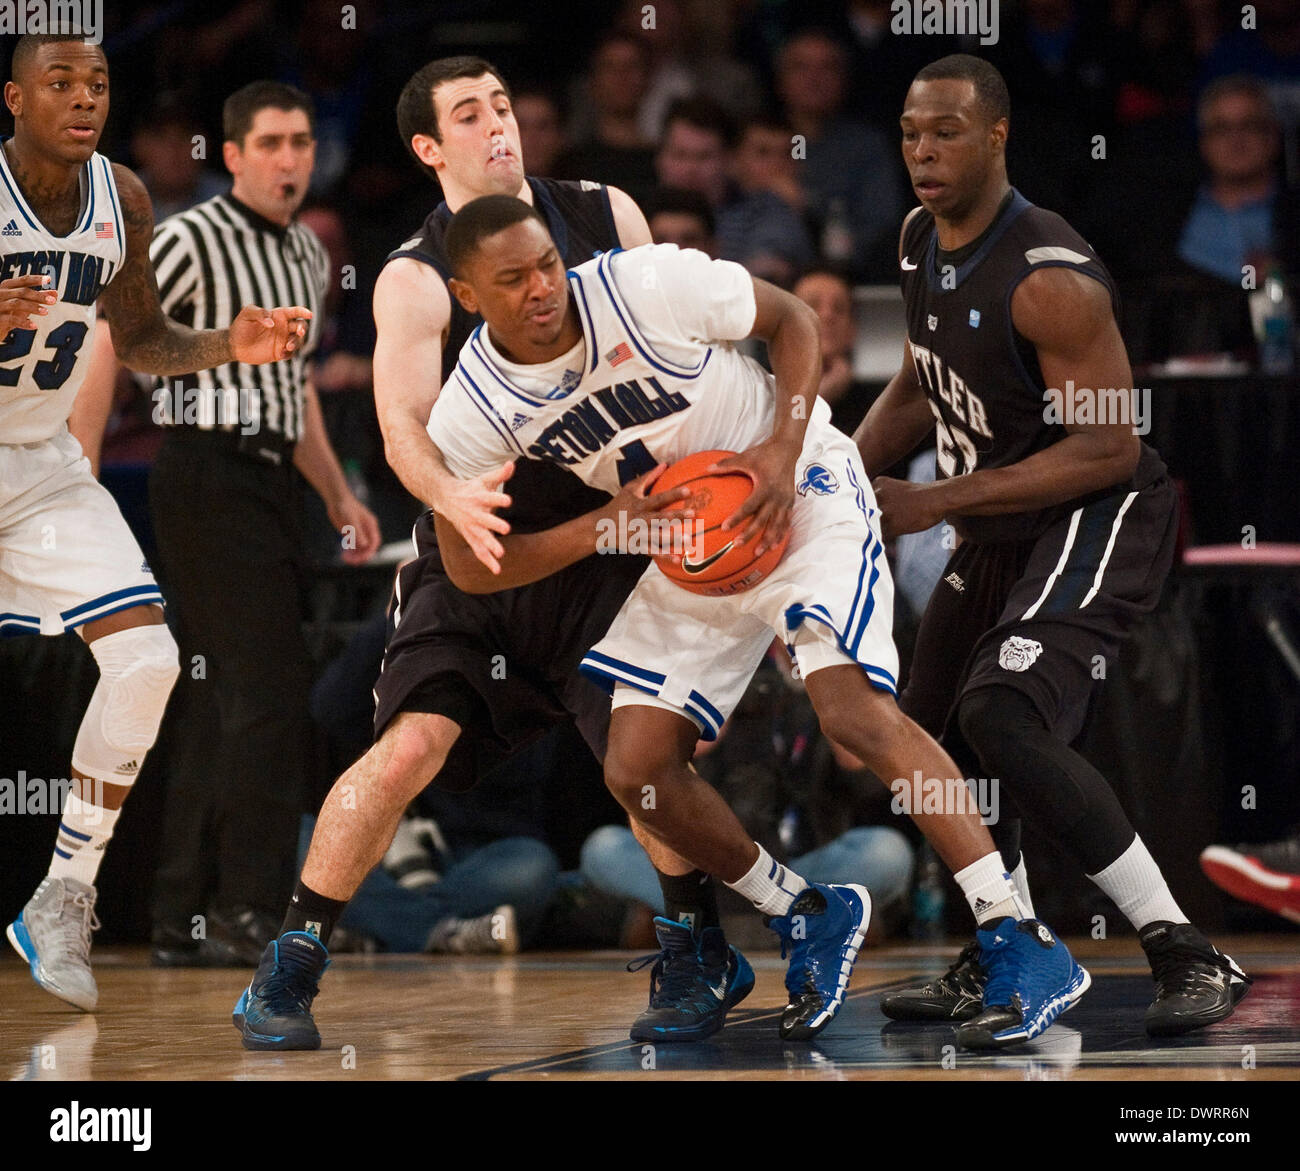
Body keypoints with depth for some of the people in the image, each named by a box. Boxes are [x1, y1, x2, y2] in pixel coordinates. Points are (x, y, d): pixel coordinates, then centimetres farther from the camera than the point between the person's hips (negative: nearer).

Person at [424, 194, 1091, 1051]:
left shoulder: (648, 285, -23)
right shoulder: (470, 416, -14)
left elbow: (793, 318, -7)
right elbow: (470, 568, -5)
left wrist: (784, 448, -22)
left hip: (801, 493, -5)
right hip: (692, 545, 5)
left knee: (852, 706, -25)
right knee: (637, 772, -4)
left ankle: (1025, 950, -26)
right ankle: (810, 919, 19)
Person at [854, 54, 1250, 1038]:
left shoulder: (1049, 279, -26)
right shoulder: (921, 242, 3)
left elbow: (1108, 448, -26)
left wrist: (936, 503, -26)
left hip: (1101, 518, -10)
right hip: (1002, 529, 10)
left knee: (1003, 717, -27)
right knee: (933, 731, 15)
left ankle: (1190, 955, -22)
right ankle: (1006, 957, 34)